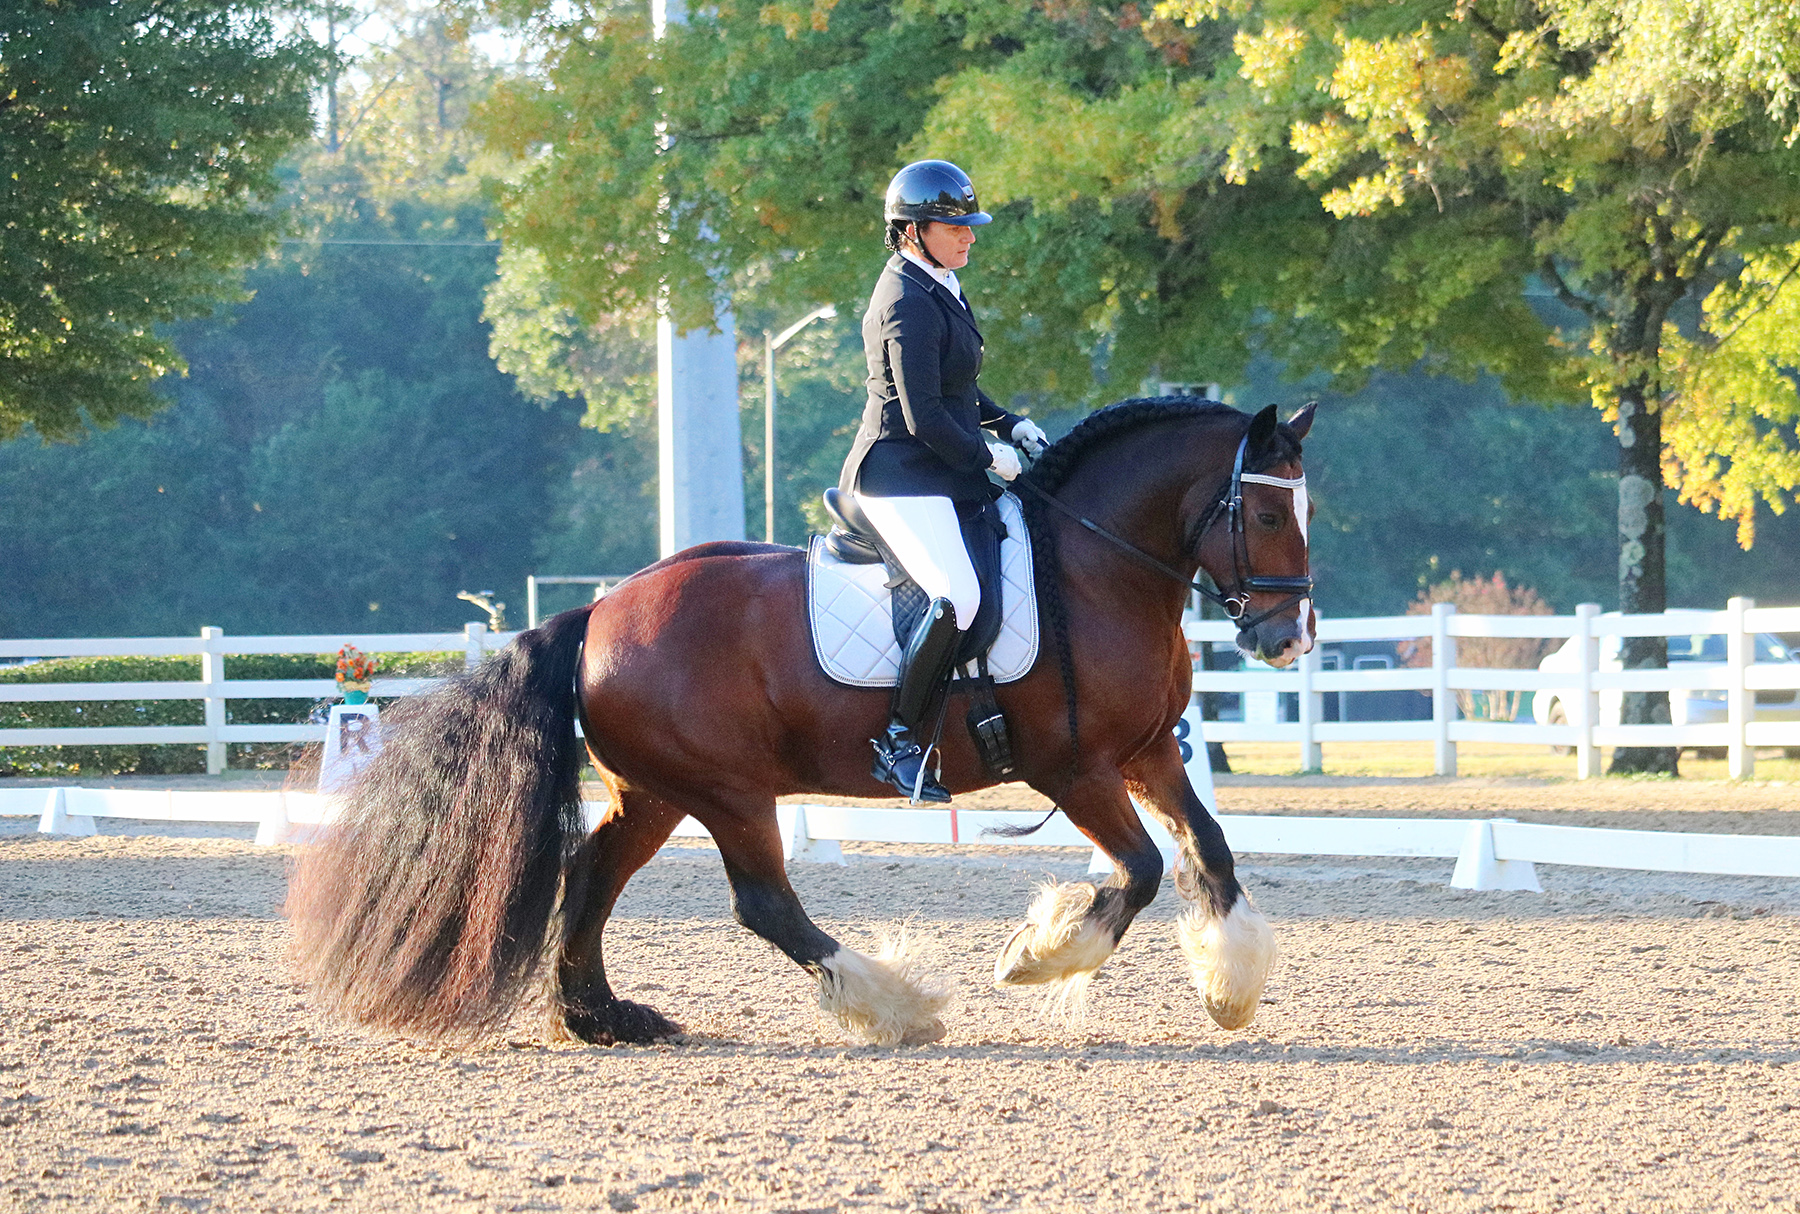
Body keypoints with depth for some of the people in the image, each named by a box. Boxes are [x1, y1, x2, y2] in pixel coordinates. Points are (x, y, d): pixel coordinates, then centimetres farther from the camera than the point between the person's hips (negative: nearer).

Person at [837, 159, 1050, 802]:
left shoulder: (937, 287, 15)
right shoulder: (909, 306, -17)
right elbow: (925, 417, -20)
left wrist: (1010, 424, 14)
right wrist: (990, 457, -9)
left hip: (938, 472, 11)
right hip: (903, 475, -11)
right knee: (956, 597, -29)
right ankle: (898, 736, -22)